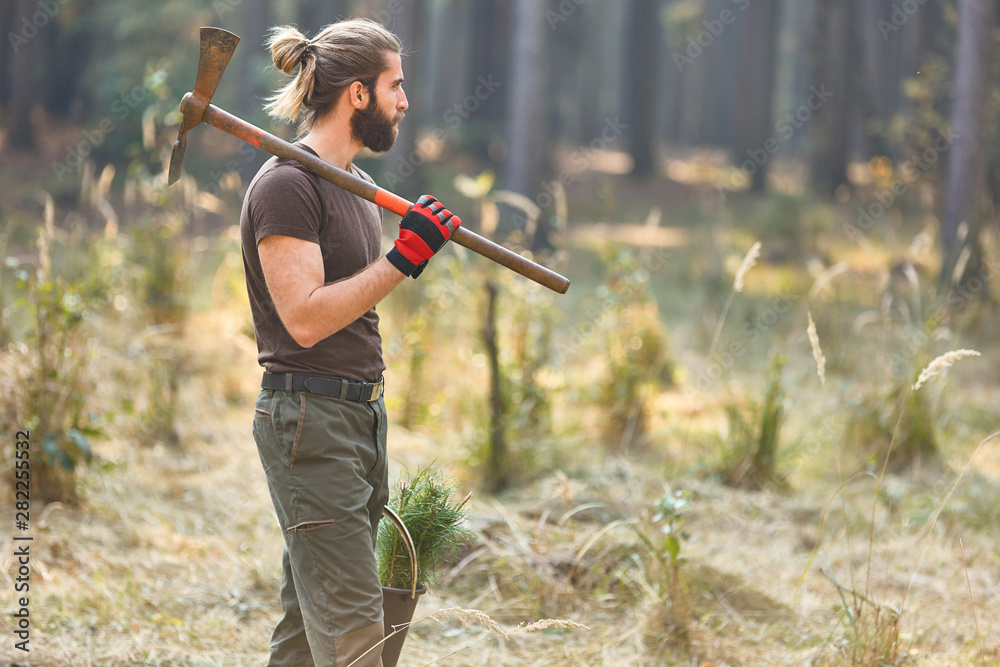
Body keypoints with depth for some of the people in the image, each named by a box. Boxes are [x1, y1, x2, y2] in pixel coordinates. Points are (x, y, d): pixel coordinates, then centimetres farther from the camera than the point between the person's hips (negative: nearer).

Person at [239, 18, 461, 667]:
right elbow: (305, 317, -21)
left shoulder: (353, 184, 16)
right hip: (309, 416, -10)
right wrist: (401, 259, -22)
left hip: (361, 412, 10)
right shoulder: (286, 184, -13)